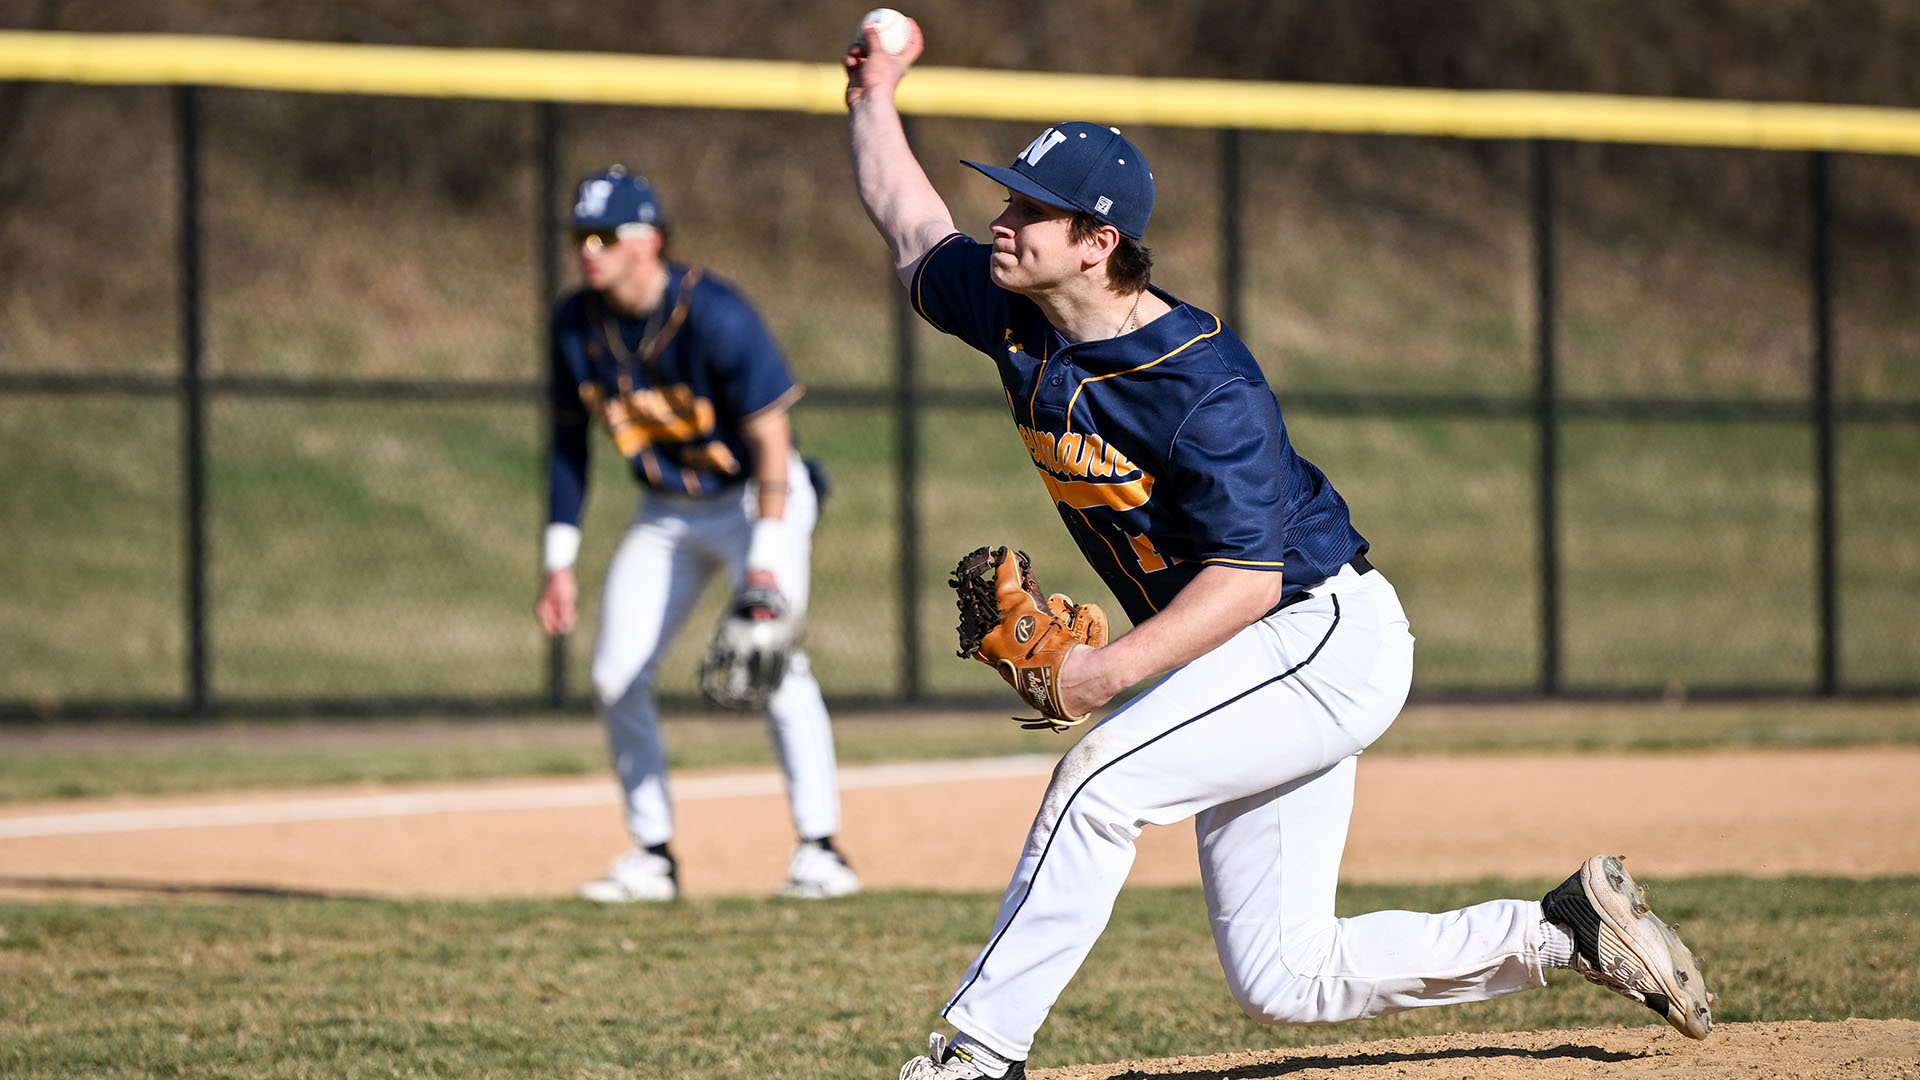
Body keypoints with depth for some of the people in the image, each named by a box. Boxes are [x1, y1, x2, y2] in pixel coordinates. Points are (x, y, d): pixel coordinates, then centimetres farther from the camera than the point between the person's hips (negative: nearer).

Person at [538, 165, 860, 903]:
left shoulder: (713, 315, -25)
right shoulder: (576, 324, -7)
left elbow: (770, 437, -24)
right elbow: (568, 443, 5)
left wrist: (765, 560, -31)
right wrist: (559, 560, 1)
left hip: (754, 499, -6)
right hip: (665, 513, 6)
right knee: (616, 677, -2)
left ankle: (820, 850, -18)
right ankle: (652, 856, 9)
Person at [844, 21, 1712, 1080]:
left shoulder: (1203, 387, -25)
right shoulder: (1018, 316, -2)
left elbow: (1249, 577, -28)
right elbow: (913, 233, 18)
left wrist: (1114, 666, -36)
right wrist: (873, 98, 19)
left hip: (1330, 633, -9)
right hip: (1269, 669, 9)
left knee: (1101, 774, -25)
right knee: (1283, 982, 5)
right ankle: (1567, 930, 17)